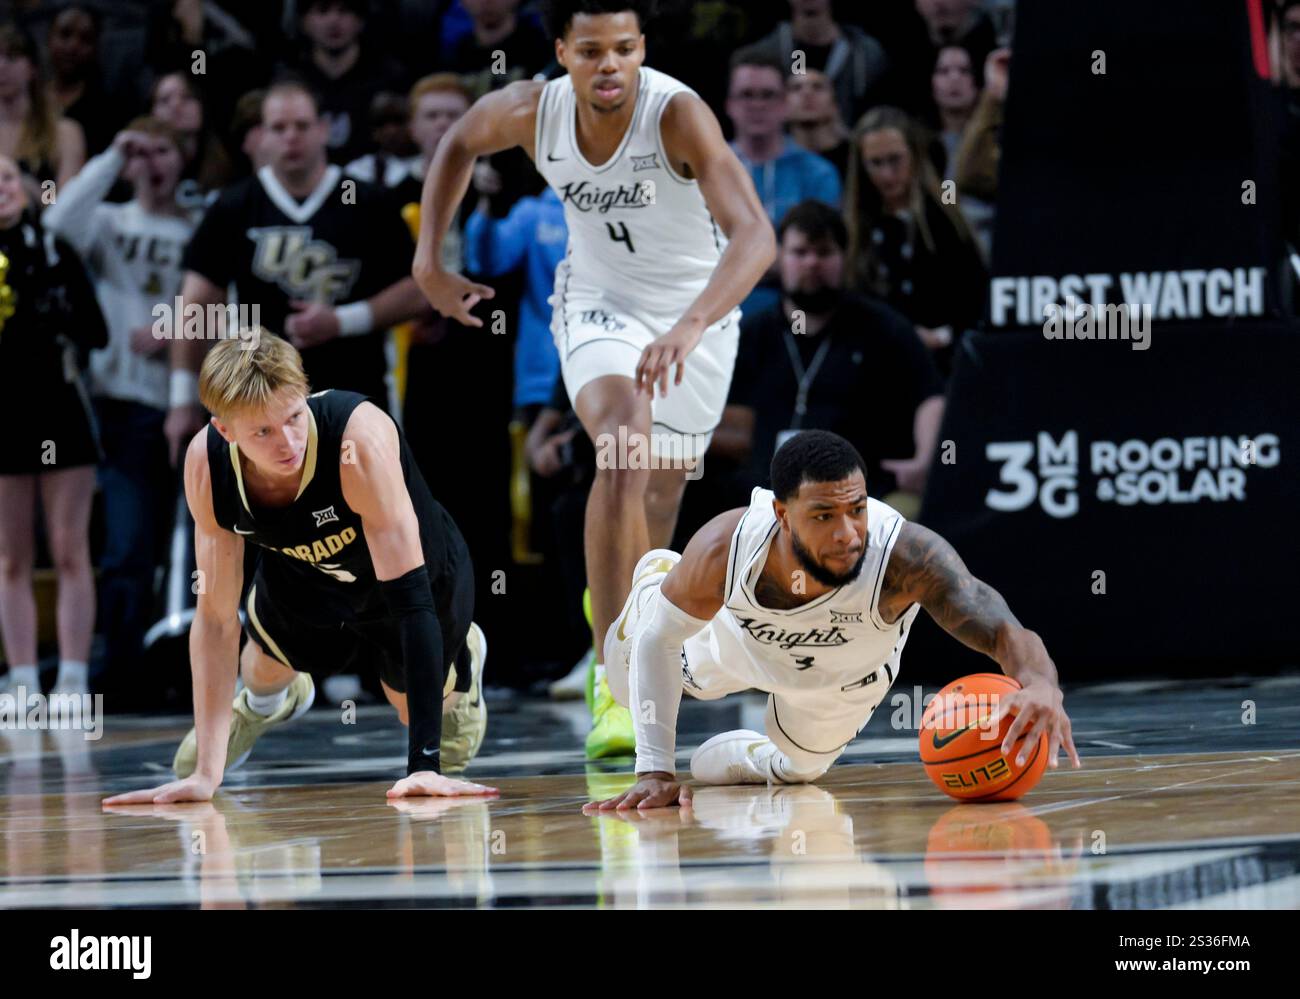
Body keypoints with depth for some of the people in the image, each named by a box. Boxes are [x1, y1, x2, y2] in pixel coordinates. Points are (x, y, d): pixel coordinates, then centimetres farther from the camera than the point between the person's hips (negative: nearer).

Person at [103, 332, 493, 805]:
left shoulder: (361, 438, -44)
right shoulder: (206, 463, -31)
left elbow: (410, 596, -44)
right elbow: (216, 618, -22)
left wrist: (424, 764, -48)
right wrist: (205, 774, -26)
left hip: (426, 575, -2)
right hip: (305, 580, 2)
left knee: (415, 709, 18)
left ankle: (461, 657, 51)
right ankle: (266, 702, 56)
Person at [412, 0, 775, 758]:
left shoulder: (678, 115, -32)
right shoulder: (532, 111, -19)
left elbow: (755, 234, -43)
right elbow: (460, 144, 6)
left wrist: (689, 327, -57)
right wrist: (429, 258, 0)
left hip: (696, 314, 0)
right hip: (597, 306, 0)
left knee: (655, 509, 12)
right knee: (624, 447, -27)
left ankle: (615, 609, 49)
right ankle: (616, 692, -31)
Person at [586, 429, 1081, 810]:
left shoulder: (909, 556, -50)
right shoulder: (725, 547, -44)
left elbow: (1002, 630, -58)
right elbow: (658, 642, -27)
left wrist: (1040, 684, -83)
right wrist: (654, 772, -34)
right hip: (738, 637, 1)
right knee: (633, 682, 30)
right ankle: (656, 581, 60)